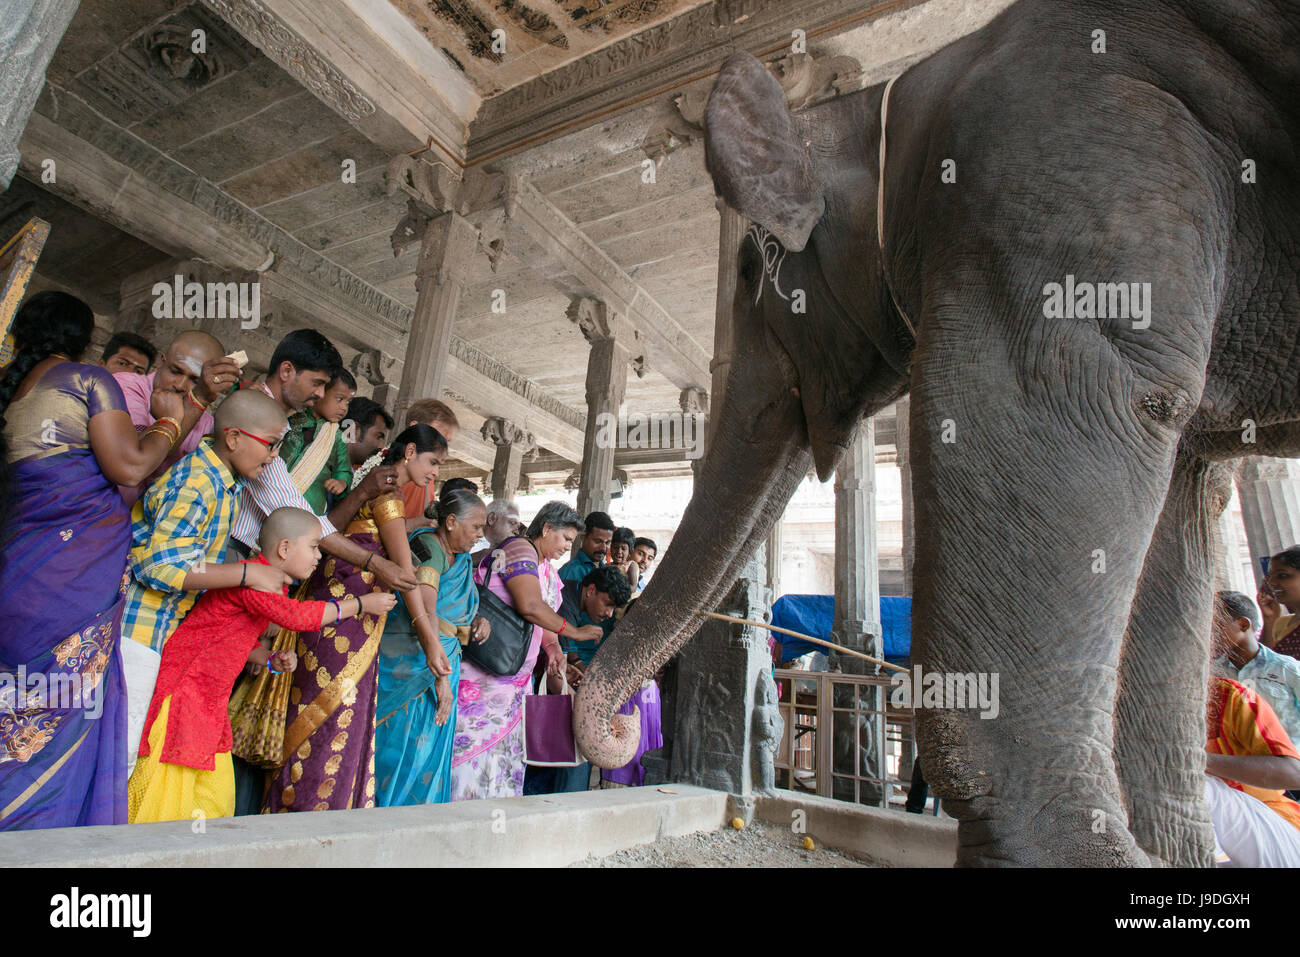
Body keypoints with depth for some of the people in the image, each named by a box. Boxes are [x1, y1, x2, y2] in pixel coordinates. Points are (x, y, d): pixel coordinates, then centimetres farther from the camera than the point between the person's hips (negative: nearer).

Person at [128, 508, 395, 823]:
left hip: (212, 699, 9)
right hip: (183, 688, -9)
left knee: (218, 795, 11)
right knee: (169, 786, -3)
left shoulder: (274, 587, 11)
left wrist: (272, 660, -1)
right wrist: (361, 604, -20)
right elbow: (296, 615, -29)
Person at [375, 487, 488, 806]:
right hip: (413, 668, -8)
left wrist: (477, 621, 2)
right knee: (403, 751, -3)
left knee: (432, 753, 11)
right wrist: (441, 678, -28)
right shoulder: (428, 548, -16)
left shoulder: (462, 559, 12)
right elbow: (424, 612, -25)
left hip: (443, 665, 8)